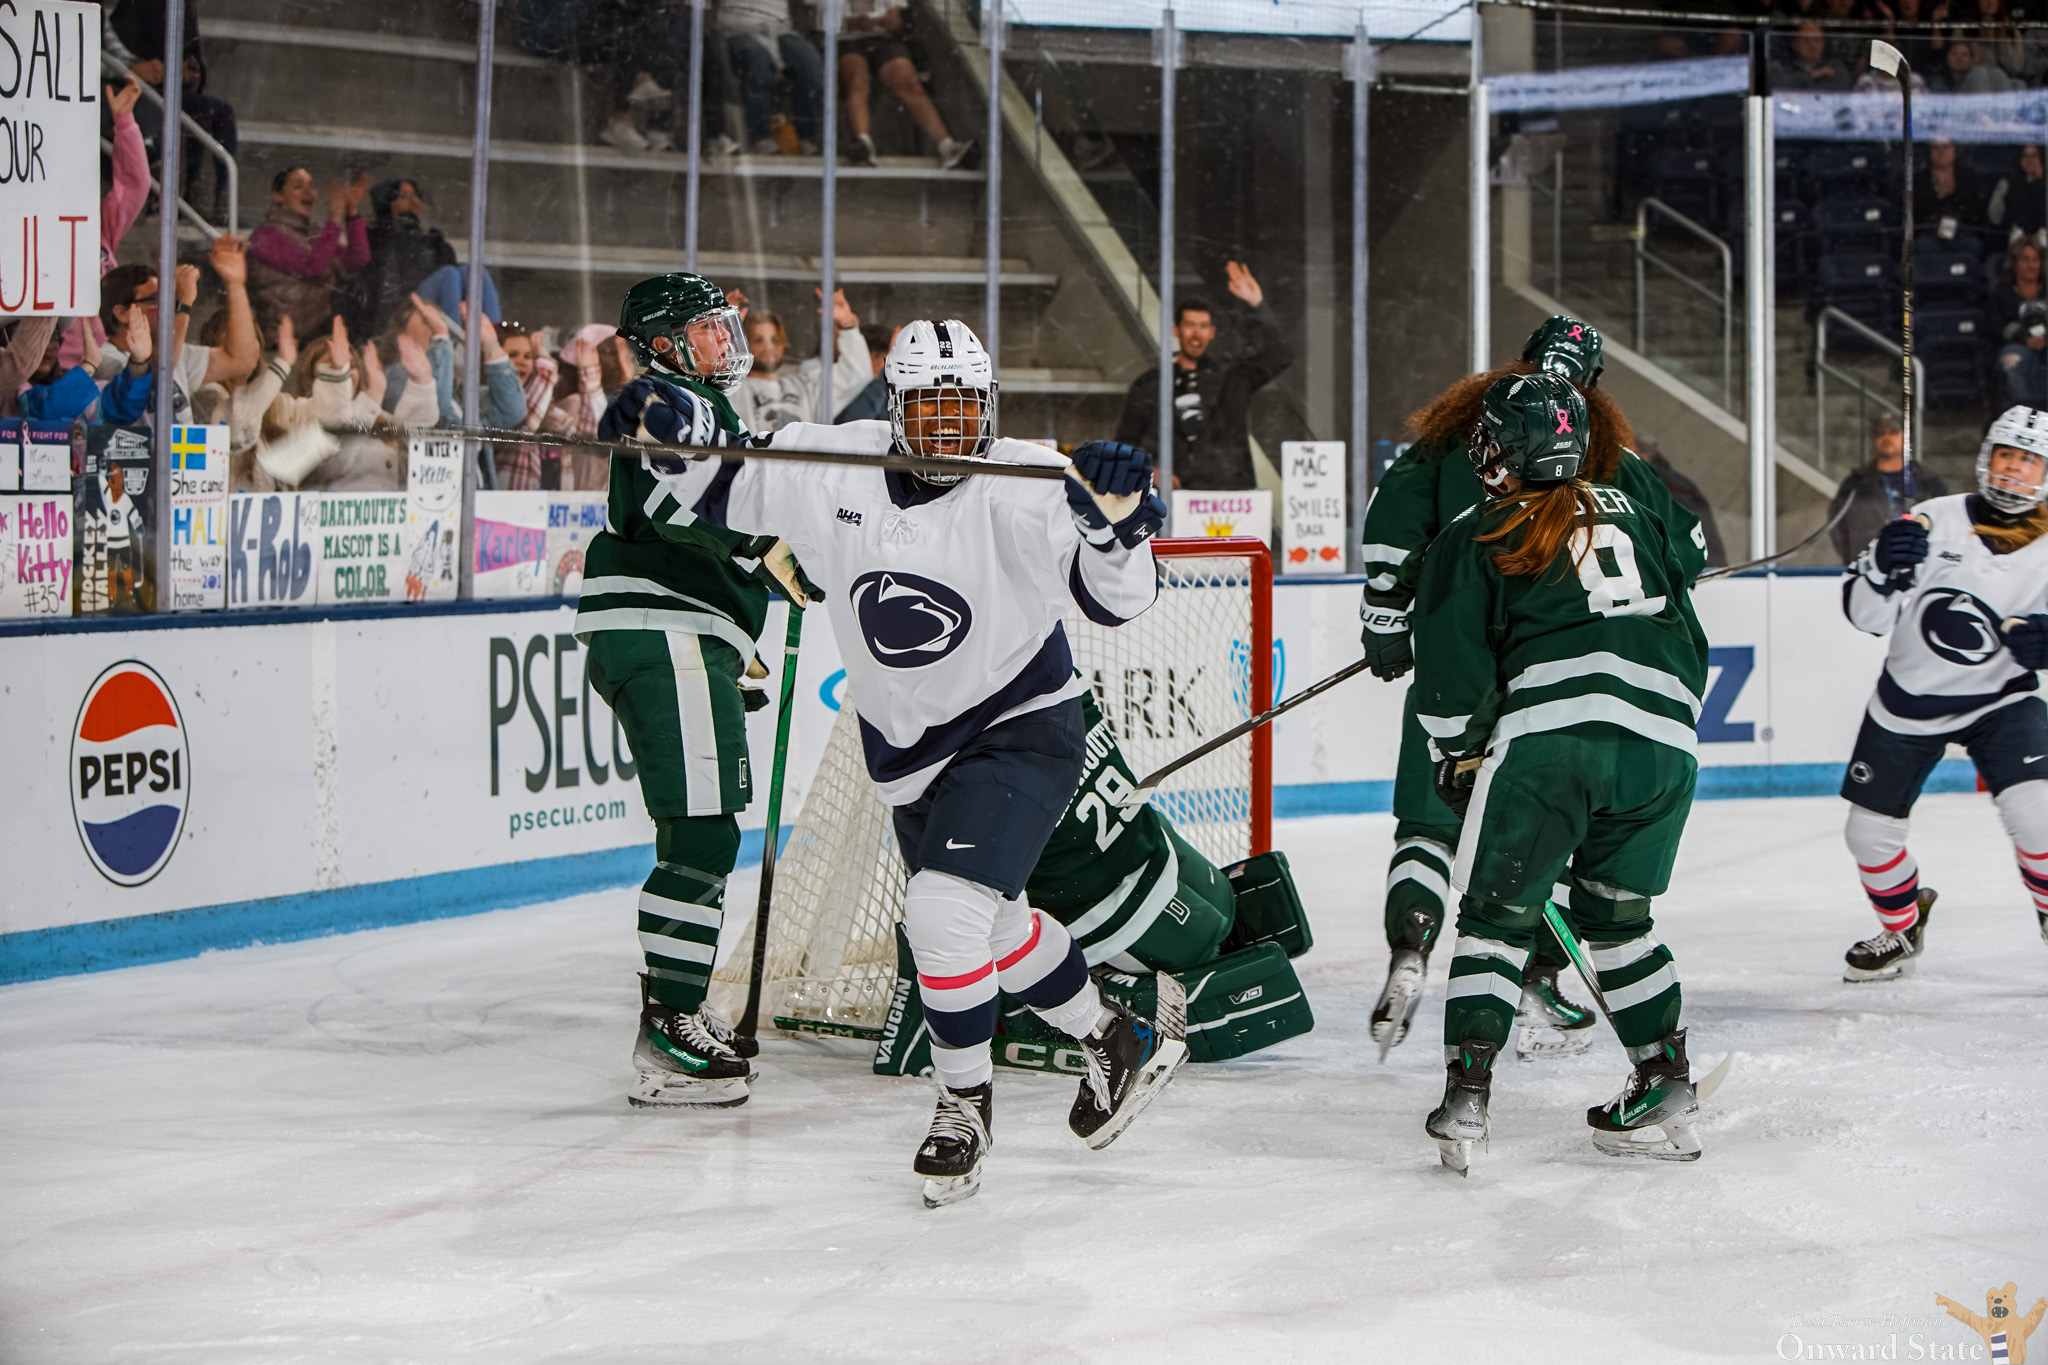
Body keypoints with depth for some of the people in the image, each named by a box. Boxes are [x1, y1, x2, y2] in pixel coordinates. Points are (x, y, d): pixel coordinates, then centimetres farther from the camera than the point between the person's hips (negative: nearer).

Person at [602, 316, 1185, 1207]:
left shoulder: (1025, 486, -22)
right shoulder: (829, 470, -10)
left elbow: (1115, 596, -29)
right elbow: (726, 487, 3)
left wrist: (1117, 520, -48)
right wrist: (667, 437, -17)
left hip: (1021, 731, -6)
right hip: (906, 746, 6)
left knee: (945, 910, -22)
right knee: (991, 924, 20)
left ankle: (964, 1103, 0)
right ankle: (1115, 1040, 45)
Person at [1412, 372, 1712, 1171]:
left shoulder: (1475, 538, 10)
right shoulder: (1630, 515, 24)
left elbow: (1451, 671, 5)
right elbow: (1691, 641, 29)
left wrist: (1459, 756, 16)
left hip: (1549, 735, -4)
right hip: (1663, 743, 4)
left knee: (1498, 916, 5)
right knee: (1616, 914, 21)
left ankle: (1467, 1095, -6)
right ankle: (1668, 1090, 17)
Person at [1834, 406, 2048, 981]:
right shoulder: (1933, 523, -9)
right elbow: (1864, 613, -8)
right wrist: (1883, 567, -29)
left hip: (2000, 698, -2)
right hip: (1909, 698, 2)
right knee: (1869, 831, 5)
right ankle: (1902, 929, 33)